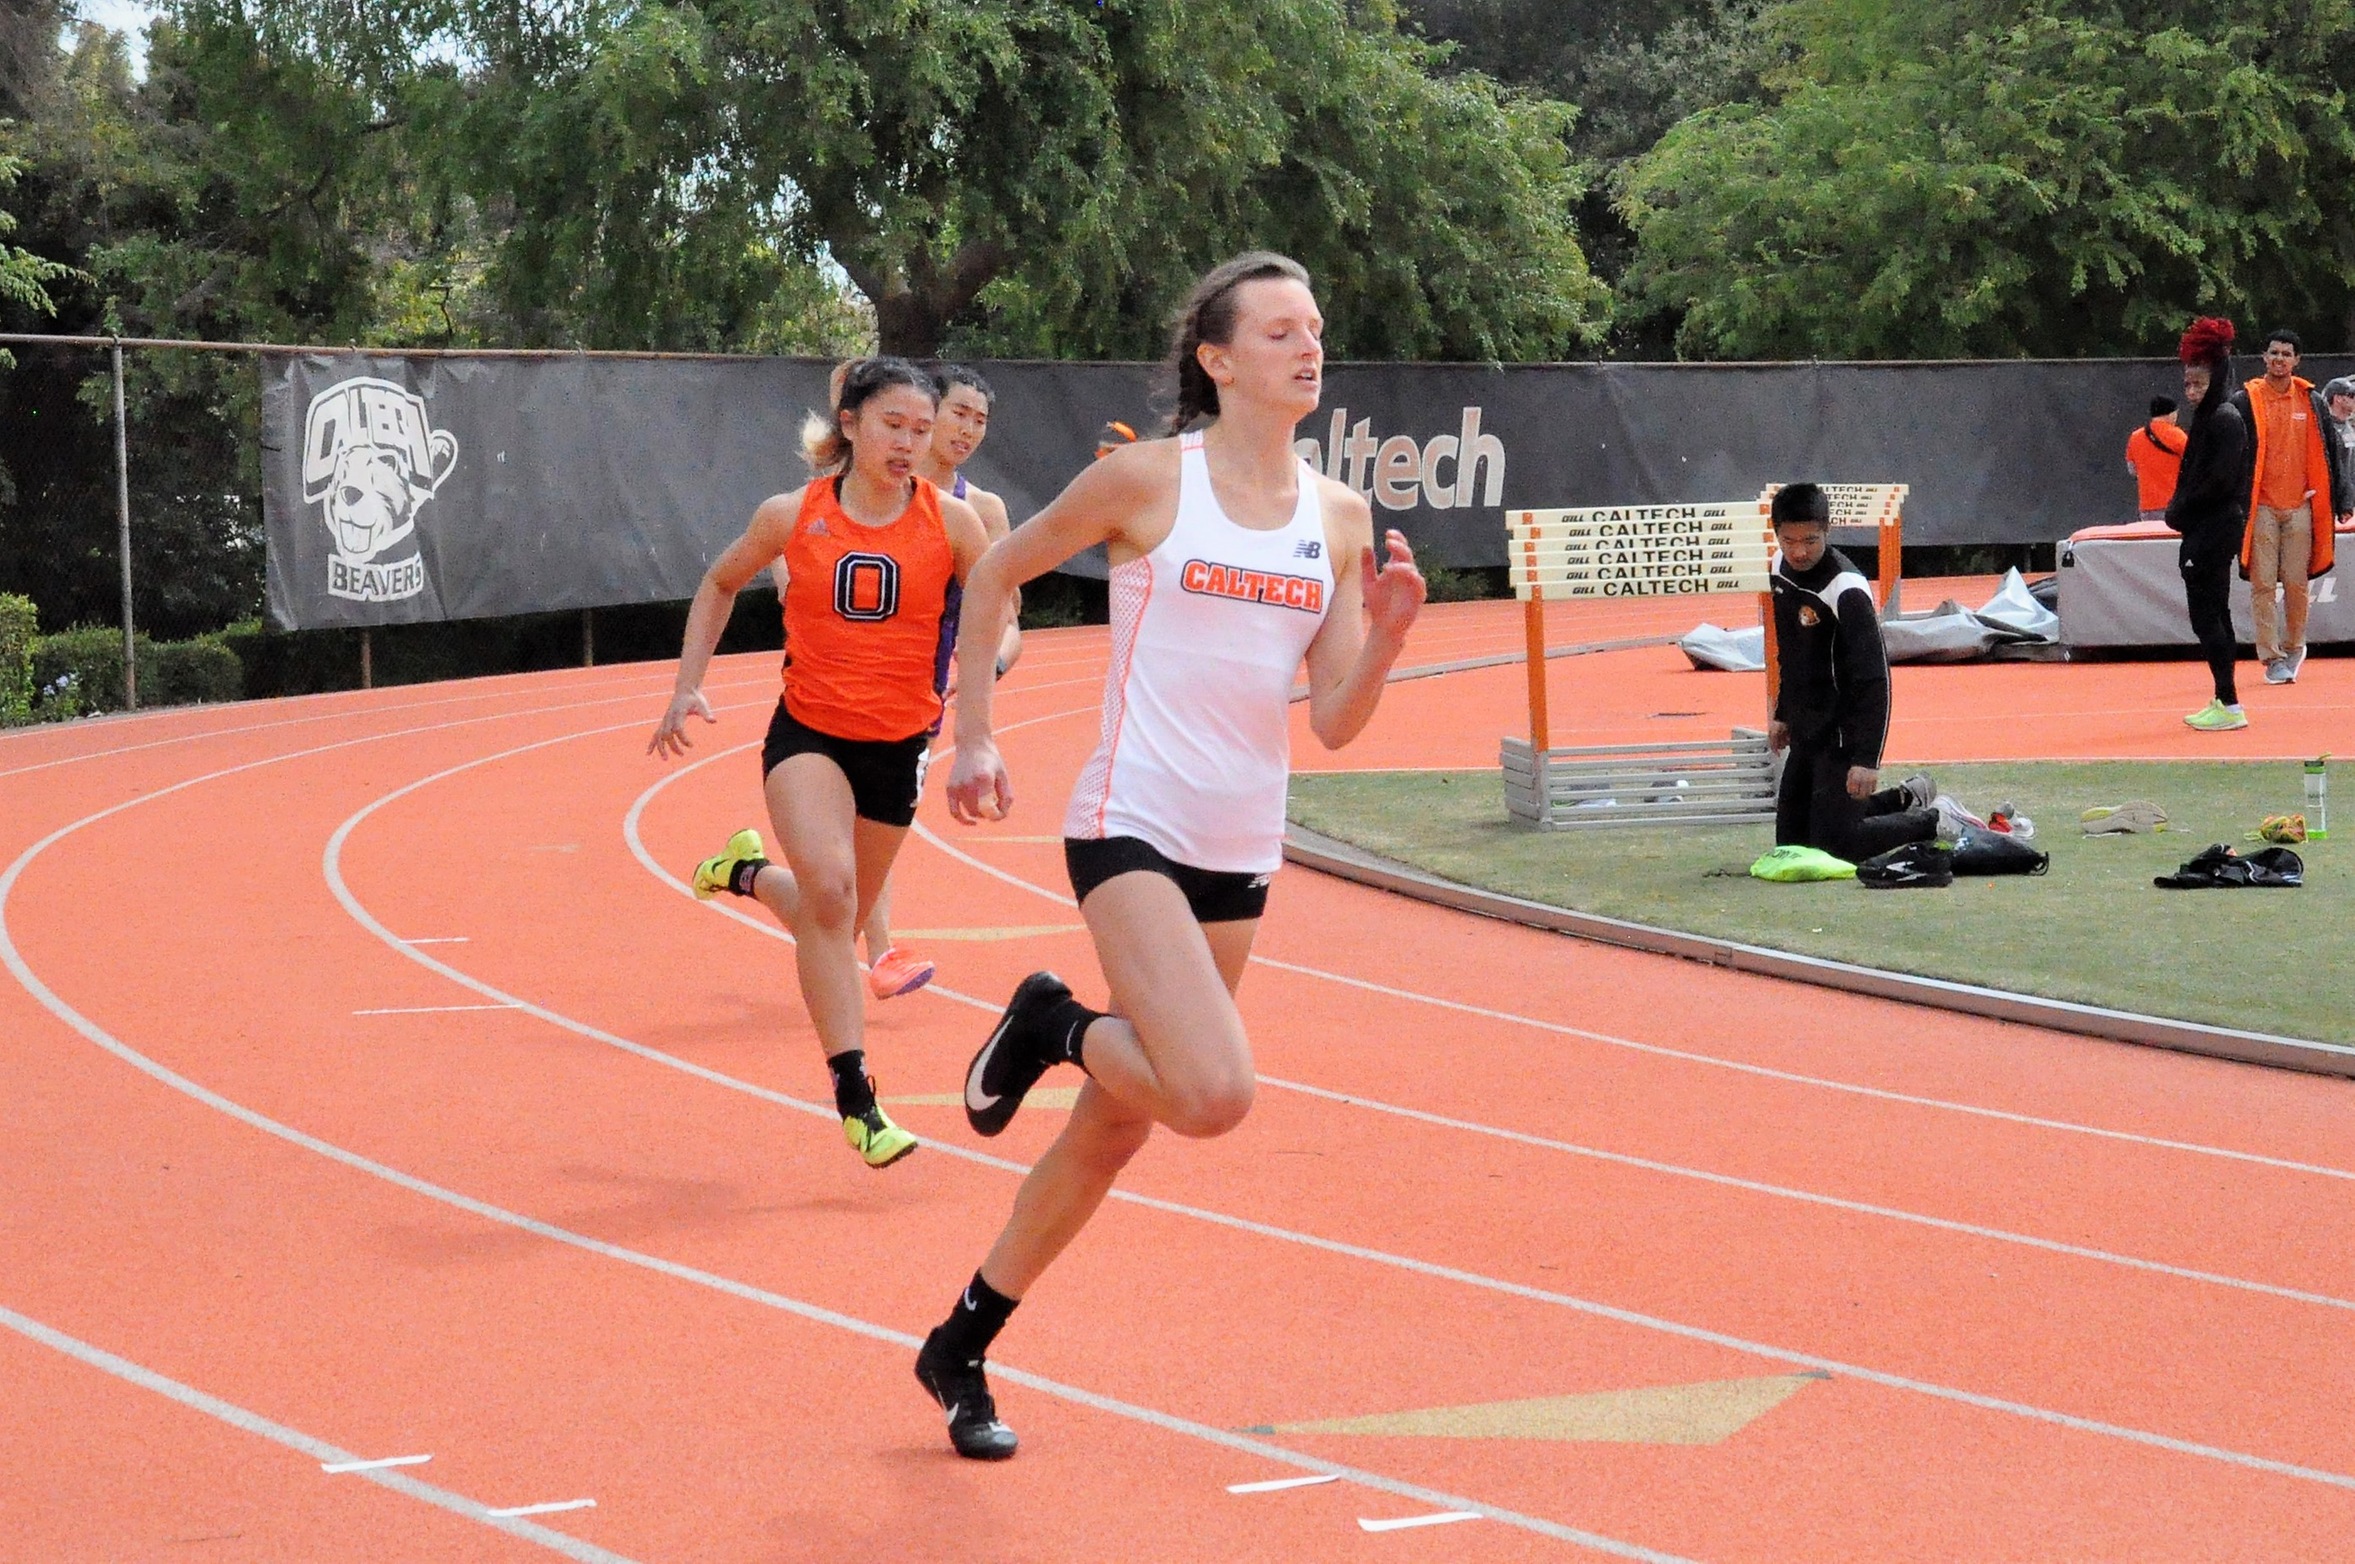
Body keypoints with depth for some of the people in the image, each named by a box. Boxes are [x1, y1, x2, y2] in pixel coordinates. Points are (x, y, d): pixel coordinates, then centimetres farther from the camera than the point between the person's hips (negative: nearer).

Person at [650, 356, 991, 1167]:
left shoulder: (951, 522, -6)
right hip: (808, 734, -2)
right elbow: (720, 585, 13)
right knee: (829, 890, -27)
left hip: (898, 747, 2)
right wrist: (688, 686, 6)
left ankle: (749, 871, 49)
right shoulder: (793, 516, -5)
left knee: (834, 918, 15)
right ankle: (855, 1097, -22)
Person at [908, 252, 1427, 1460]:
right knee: (1214, 1094, -25)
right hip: (1130, 827, -6)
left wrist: (1386, 636, -13)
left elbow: (1333, 721, 5)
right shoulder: (1147, 479, -7)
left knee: (1114, 1128, 11)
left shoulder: (1339, 517, 7)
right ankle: (1057, 1025, 6)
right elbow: (997, 572, 6)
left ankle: (960, 1351, 27)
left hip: (1241, 855, 6)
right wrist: (971, 737, 4)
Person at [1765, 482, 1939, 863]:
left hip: (1844, 732, -8)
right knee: (1790, 844, 13)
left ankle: (1936, 821, 7)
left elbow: (1873, 679, -27)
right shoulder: (1781, 568, 0)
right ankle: (1905, 800, 28)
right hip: (1808, 728, 8)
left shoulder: (1847, 590, -25)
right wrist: (1782, 713, 22)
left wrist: (1866, 759, -30)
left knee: (1832, 844, -11)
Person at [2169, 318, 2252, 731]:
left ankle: (2229, 705, -8)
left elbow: (2220, 481, -22)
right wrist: (2180, 510, 7)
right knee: (2213, 615, 14)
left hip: (2213, 532, -11)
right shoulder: (2208, 417, 15)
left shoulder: (2225, 419, -16)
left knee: (2206, 615, -9)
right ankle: (2223, 702, 20)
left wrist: (2180, 511, -12)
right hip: (2207, 530, 11)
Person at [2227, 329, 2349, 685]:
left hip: (2301, 506, 1)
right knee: (2263, 584, -4)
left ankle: (2294, 647, 20)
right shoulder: (2245, 401, 2)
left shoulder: (2311, 401, 8)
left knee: (2296, 583, 2)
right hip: (2260, 507, -1)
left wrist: (2342, 500, 9)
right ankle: (2271, 657, 0)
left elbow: (2330, 453, 12)